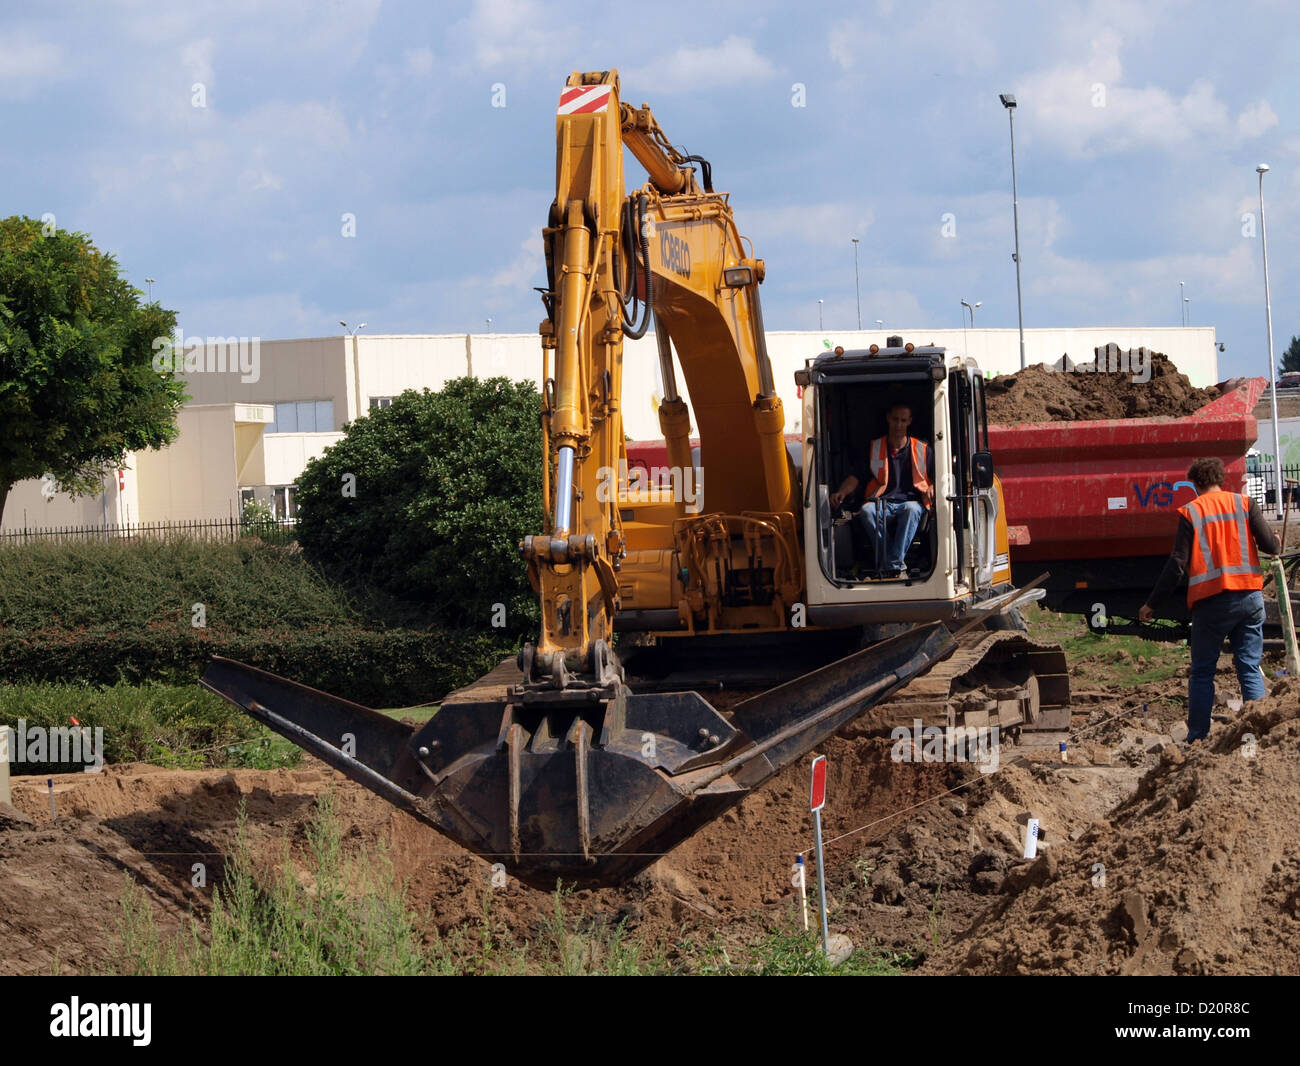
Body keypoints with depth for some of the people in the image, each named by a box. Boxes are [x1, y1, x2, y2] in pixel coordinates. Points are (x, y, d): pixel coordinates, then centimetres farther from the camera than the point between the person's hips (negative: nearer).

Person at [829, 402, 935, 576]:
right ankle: (898, 568, -35)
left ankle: (895, 564, -41)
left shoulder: (923, 450, 14)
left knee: (912, 509, -39)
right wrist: (842, 492, -8)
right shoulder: (874, 449, 17)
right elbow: (855, 477, 13)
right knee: (867, 510, -35)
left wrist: (932, 488, -10)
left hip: (910, 501, -1)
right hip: (882, 502, 1)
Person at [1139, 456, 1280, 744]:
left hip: (1211, 601, -2)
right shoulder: (1244, 504, 5)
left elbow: (1177, 564, -3)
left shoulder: (1190, 512, 0)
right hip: (1250, 596, 2)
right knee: (1250, 669, 6)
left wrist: (1151, 602, 4)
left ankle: (1197, 739, 5)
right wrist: (1275, 544, 26)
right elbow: (1270, 546, 0)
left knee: (1202, 672, 7)